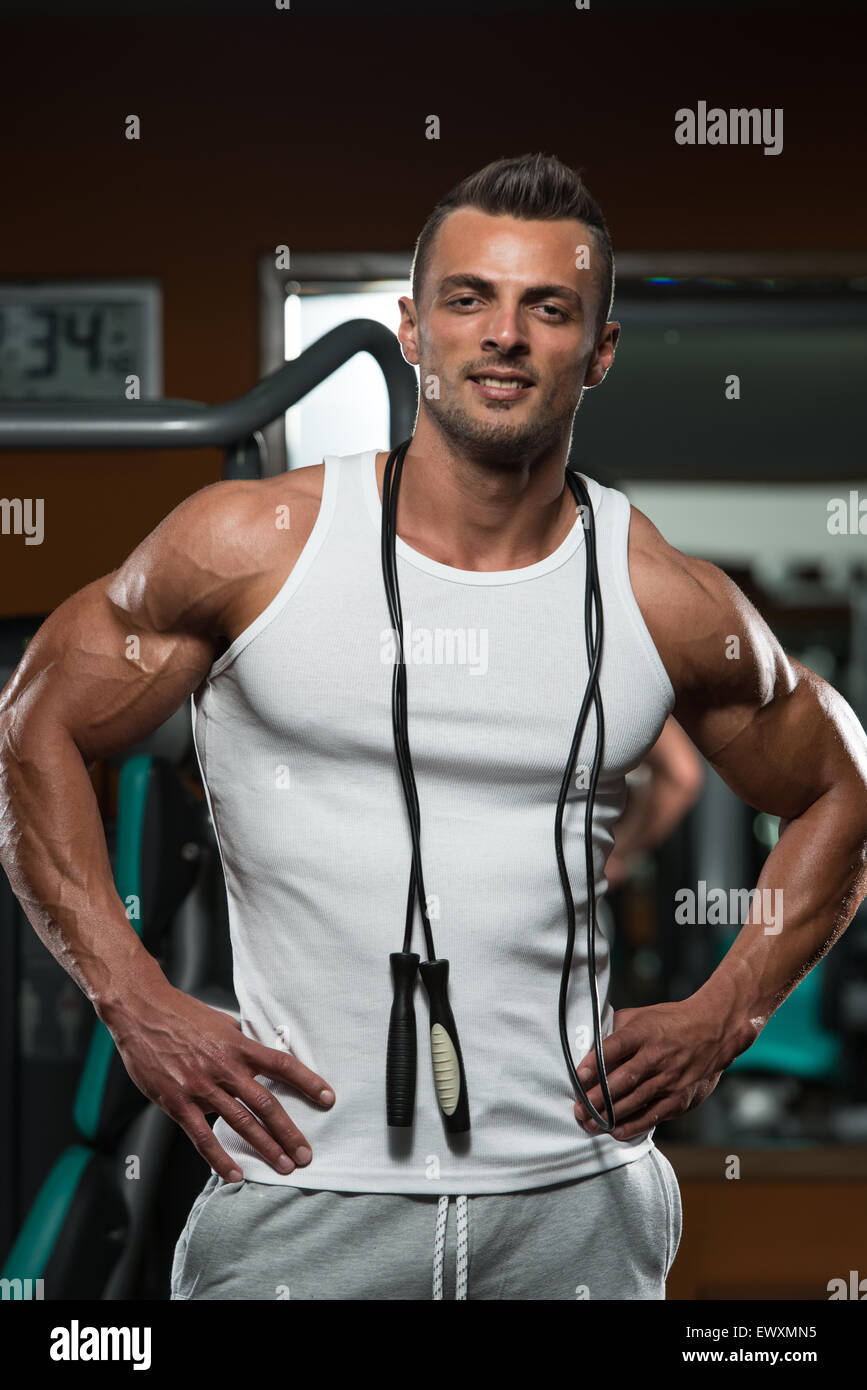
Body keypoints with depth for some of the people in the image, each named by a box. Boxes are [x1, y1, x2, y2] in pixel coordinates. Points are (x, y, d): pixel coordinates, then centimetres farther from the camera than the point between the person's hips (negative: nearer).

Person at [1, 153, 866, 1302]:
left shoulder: (668, 603, 2)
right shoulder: (252, 547, -2)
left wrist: (722, 1020, 7)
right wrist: (137, 1005, -3)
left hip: (575, 1205, 2)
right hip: (304, 1196, -1)